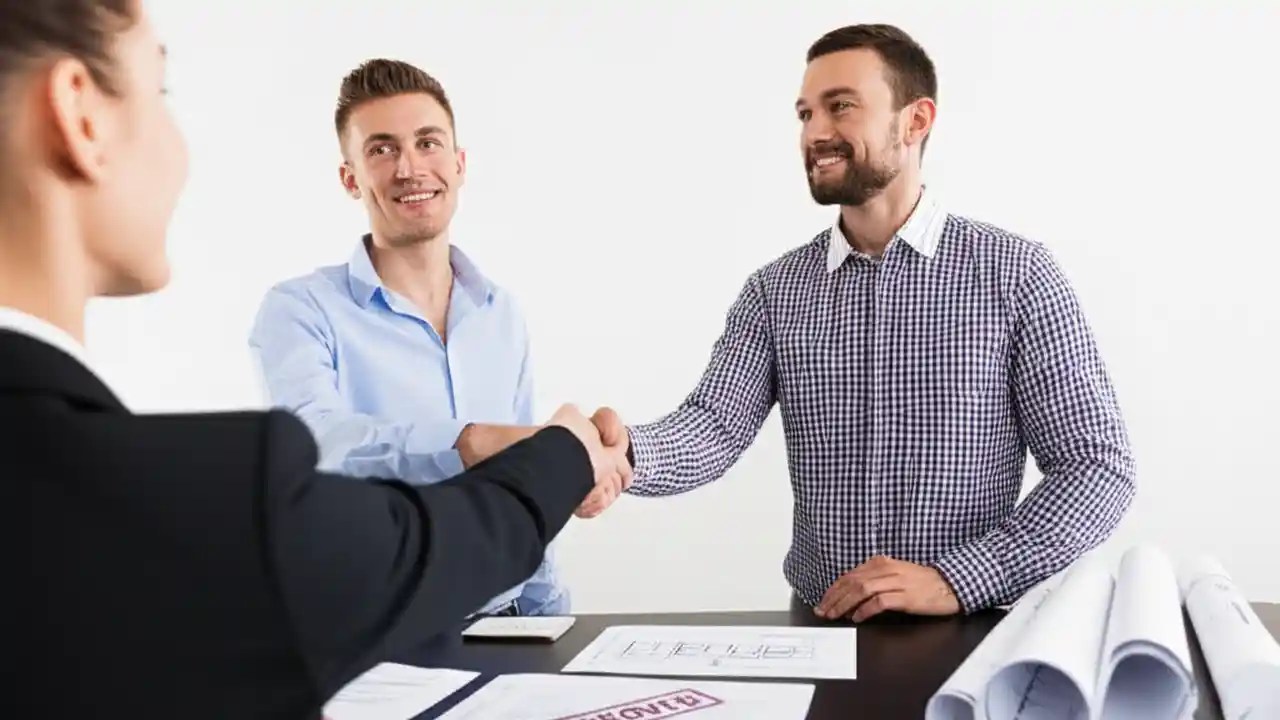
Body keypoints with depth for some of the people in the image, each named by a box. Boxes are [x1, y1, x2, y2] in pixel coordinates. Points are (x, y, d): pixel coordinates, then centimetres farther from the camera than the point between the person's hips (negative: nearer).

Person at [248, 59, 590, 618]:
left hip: (501, 623, 4)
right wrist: (473, 443, -40)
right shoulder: (301, 310, -6)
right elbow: (313, 440, -26)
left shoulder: (503, 315, 9)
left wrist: (549, 617, 10)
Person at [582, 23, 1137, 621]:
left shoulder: (1015, 272, -4)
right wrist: (627, 454, -29)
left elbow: (1100, 467, -6)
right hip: (819, 628, 4)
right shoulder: (775, 289, 5)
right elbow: (715, 428, -7)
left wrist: (954, 580, -18)